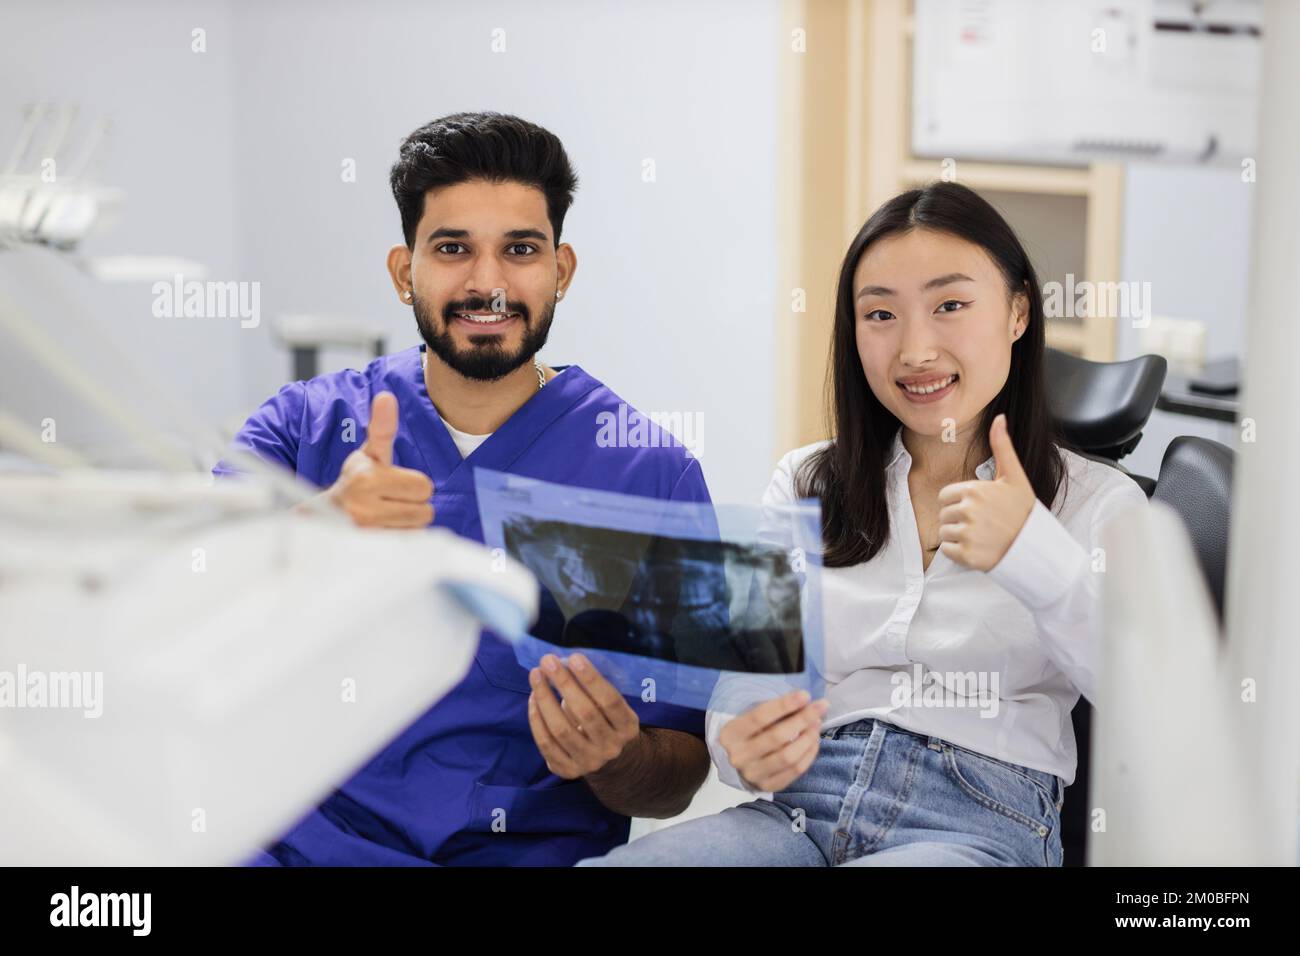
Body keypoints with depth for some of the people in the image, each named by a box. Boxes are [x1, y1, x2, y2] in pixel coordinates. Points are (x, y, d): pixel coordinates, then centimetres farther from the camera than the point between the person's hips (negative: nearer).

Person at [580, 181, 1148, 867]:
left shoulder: (1097, 502, 9)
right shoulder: (805, 483, 18)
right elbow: (741, 678, 12)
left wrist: (1037, 555, -18)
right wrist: (741, 747, -13)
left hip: (982, 827, -2)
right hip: (798, 807, 3)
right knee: (593, 866, -26)